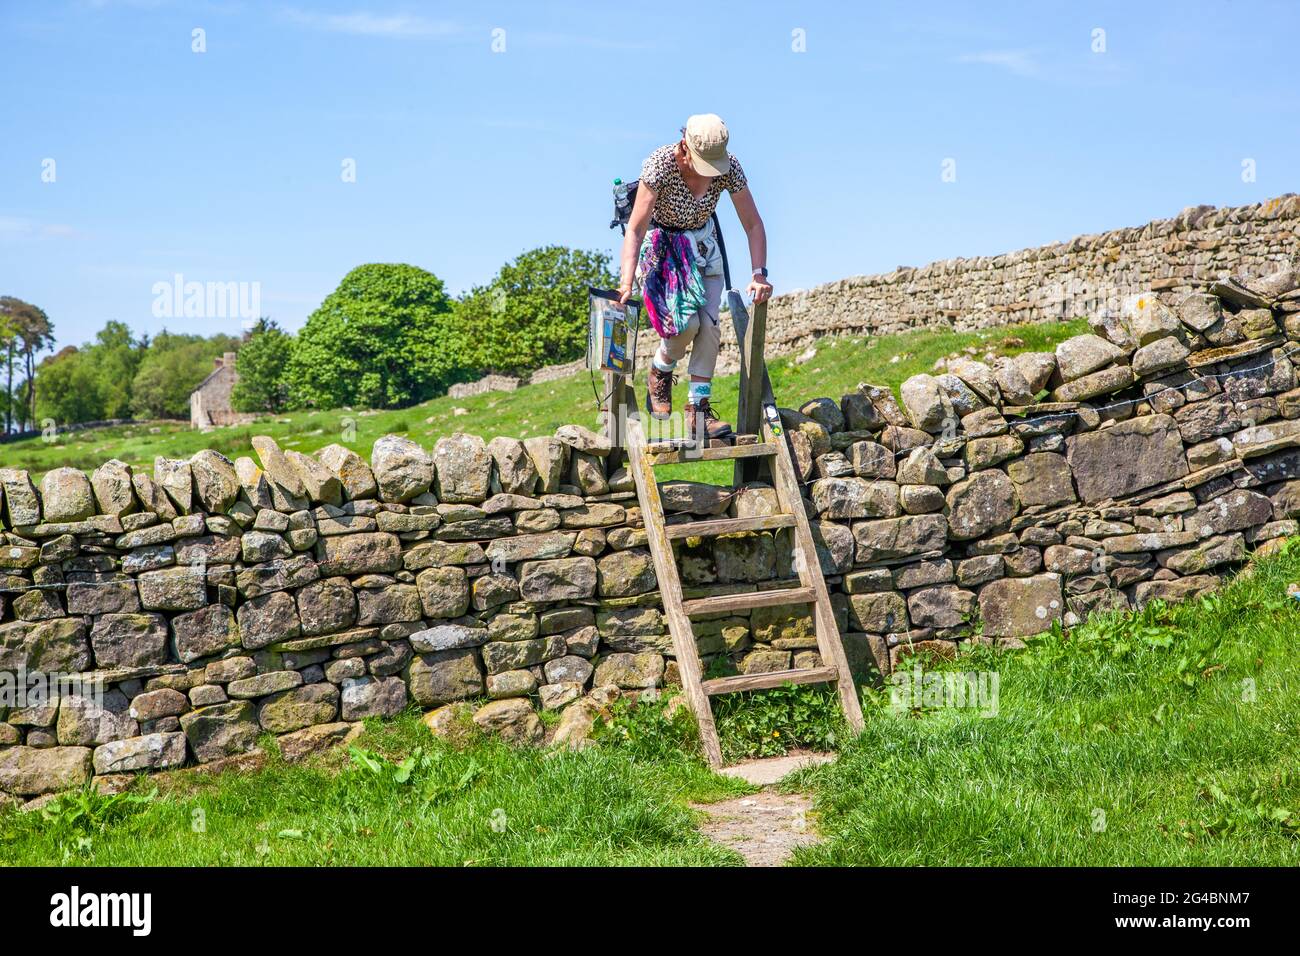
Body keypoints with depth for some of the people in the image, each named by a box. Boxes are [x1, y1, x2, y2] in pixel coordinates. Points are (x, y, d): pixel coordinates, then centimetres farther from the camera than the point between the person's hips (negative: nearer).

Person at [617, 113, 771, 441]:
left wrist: (759, 275, -25)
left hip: (701, 245, 4)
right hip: (660, 245, -4)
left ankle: (699, 410, -6)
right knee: (686, 322, -22)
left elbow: (753, 224, -14)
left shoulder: (729, 167, -20)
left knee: (710, 325, -13)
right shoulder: (660, 164, -30)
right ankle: (659, 374, 9)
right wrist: (627, 282, -41)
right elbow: (635, 230, -31)